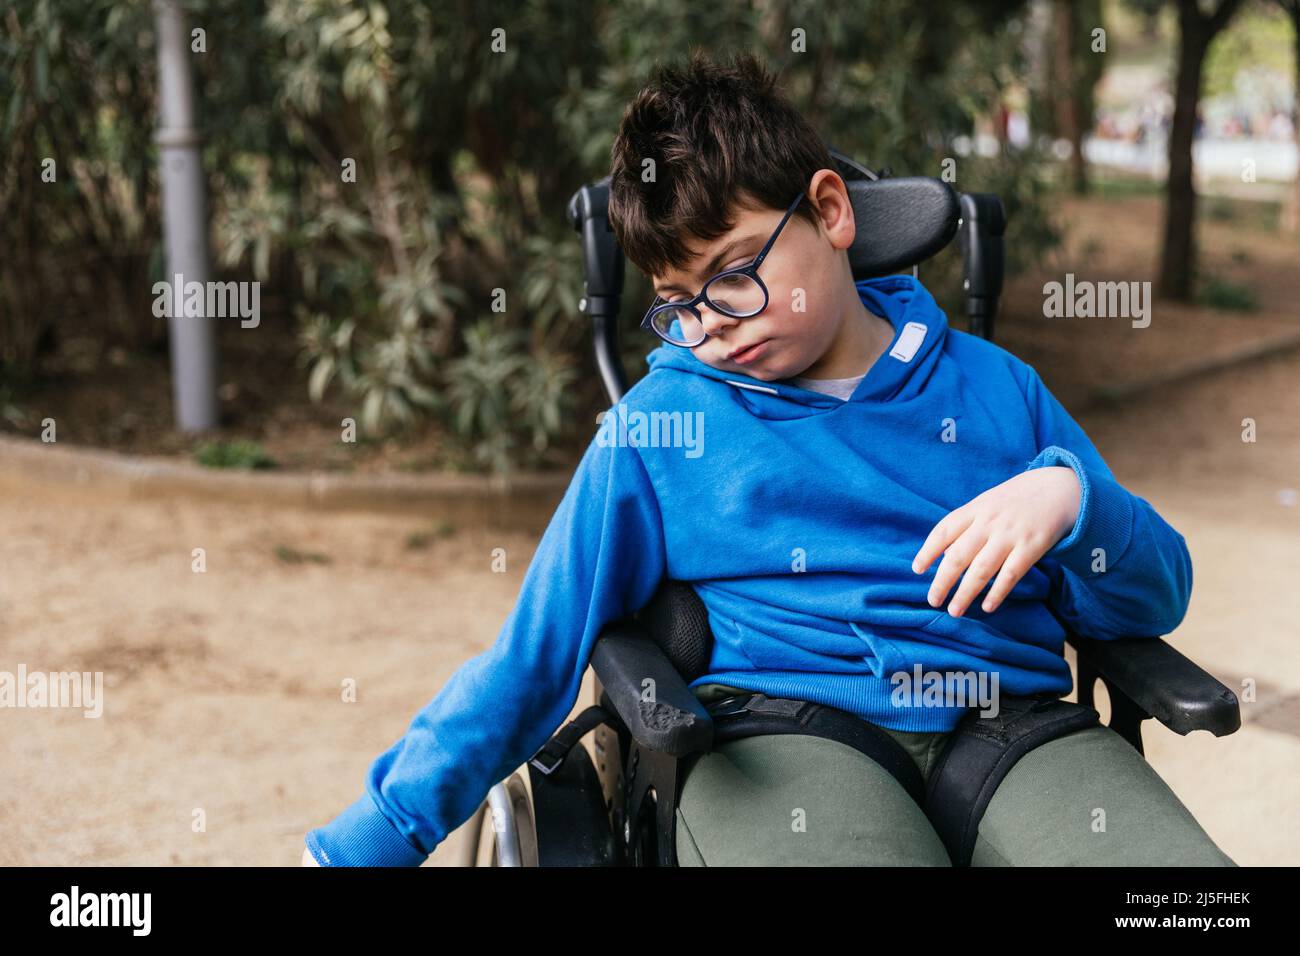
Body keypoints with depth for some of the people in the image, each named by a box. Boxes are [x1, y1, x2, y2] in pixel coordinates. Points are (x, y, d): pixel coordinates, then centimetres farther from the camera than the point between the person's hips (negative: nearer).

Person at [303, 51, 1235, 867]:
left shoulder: (993, 387, 16)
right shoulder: (656, 424, 11)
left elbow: (1156, 599, 17)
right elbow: (530, 658, 12)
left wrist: (1068, 495, -5)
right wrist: (363, 845, 8)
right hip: (778, 734, -1)